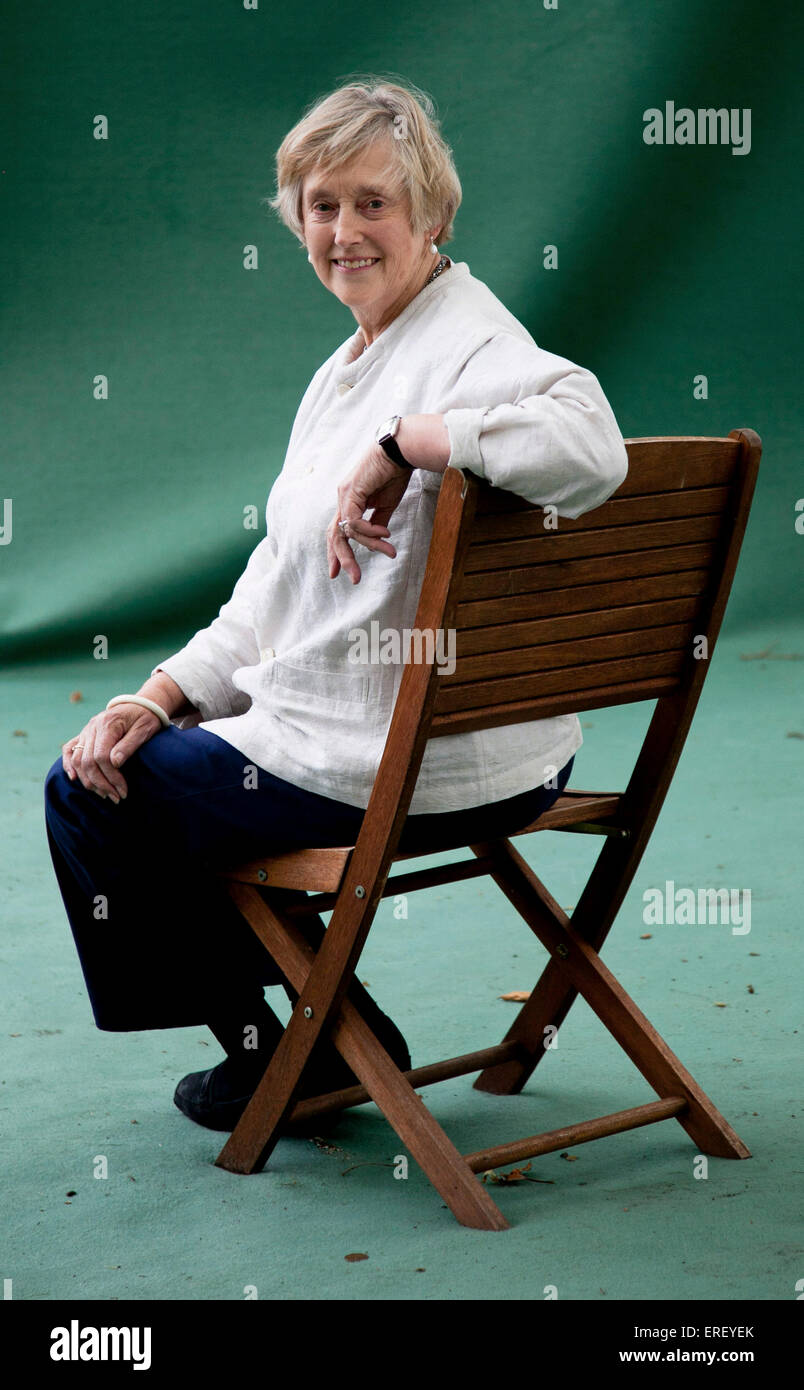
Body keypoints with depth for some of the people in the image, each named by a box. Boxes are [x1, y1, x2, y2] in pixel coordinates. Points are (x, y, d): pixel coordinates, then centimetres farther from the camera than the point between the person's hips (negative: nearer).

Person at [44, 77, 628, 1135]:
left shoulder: (469, 346, -20)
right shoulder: (351, 366, 12)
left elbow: (584, 443, -43)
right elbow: (283, 573, 15)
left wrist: (399, 447, -33)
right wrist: (164, 694, 5)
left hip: (416, 766, -11)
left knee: (89, 795, 2)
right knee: (122, 751, 30)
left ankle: (274, 1046, 19)